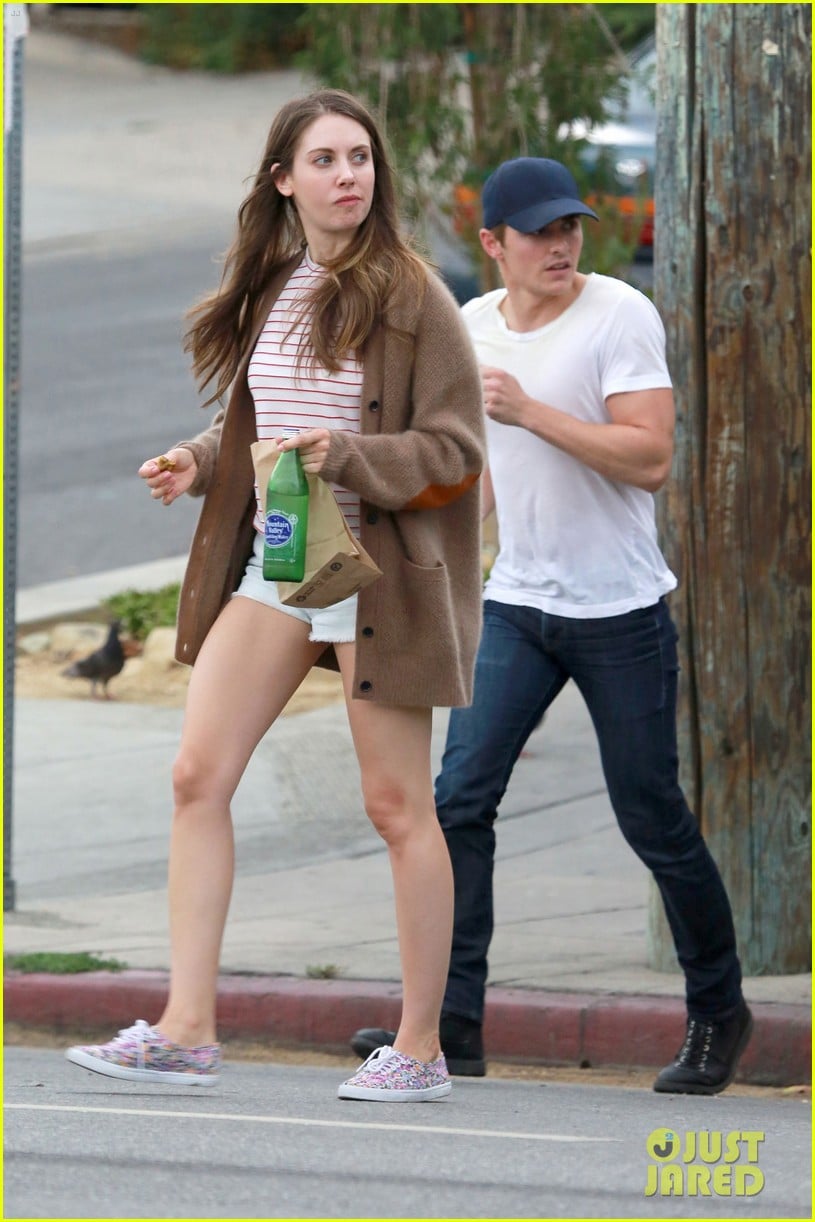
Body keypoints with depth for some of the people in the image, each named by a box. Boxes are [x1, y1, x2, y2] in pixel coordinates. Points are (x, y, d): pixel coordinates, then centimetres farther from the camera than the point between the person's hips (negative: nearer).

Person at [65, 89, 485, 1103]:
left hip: (374, 571, -6)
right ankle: (186, 1029, 2)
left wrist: (347, 455, -24)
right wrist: (199, 464, 2)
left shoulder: (410, 297, -9)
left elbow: (456, 448, -11)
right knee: (197, 776, -1)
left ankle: (421, 1048, 8)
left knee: (396, 806, 0)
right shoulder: (271, 289, 9)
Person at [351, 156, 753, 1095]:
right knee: (460, 797, -9)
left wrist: (532, 412, -25)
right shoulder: (474, 327, 7)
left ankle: (717, 1014, 19)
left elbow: (651, 458, -20)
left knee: (652, 821, 1)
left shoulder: (619, 316, -11)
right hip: (514, 603, 5)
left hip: (619, 612, -5)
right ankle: (452, 1024, -9)